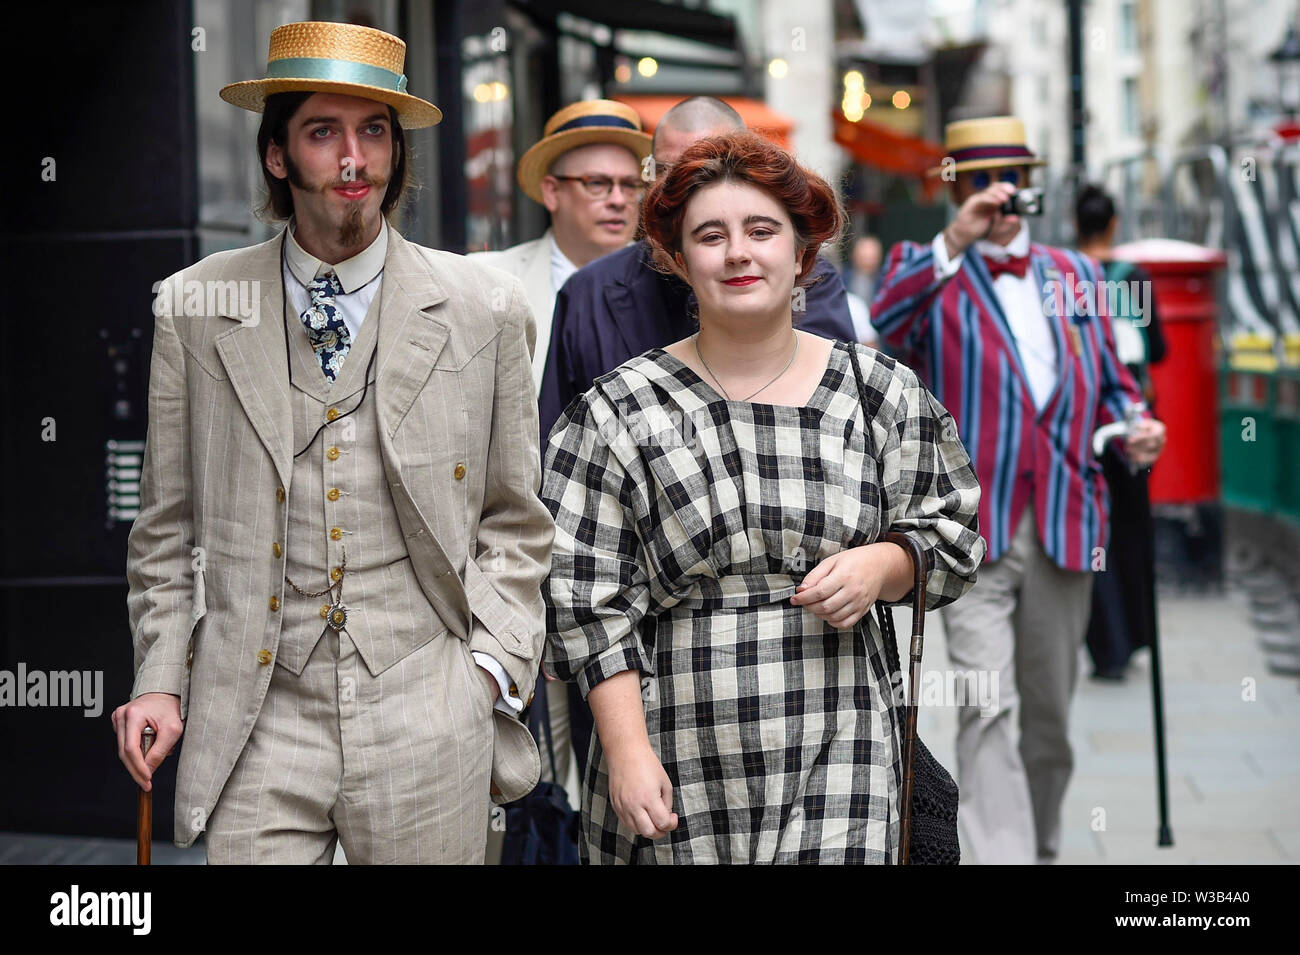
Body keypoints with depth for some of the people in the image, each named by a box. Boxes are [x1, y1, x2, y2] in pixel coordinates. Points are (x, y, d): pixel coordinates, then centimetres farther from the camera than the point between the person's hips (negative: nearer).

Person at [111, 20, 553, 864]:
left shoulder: (486, 311, 3)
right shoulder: (194, 309, 4)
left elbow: (514, 520, 8)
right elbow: (168, 527, 10)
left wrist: (493, 668, -2)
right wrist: (161, 679, 4)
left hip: (426, 728, 0)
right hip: (253, 729, 0)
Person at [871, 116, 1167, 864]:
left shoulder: (1075, 275, 16)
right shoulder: (929, 270, 4)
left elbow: (1110, 382, 20)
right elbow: (884, 327, -19)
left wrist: (1134, 429, -1)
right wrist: (956, 240, -24)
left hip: (1065, 523, 4)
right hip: (974, 525, -4)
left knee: (1050, 715, 14)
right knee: (988, 711, -14)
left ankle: (1042, 849, 29)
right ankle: (1000, 853, -17)